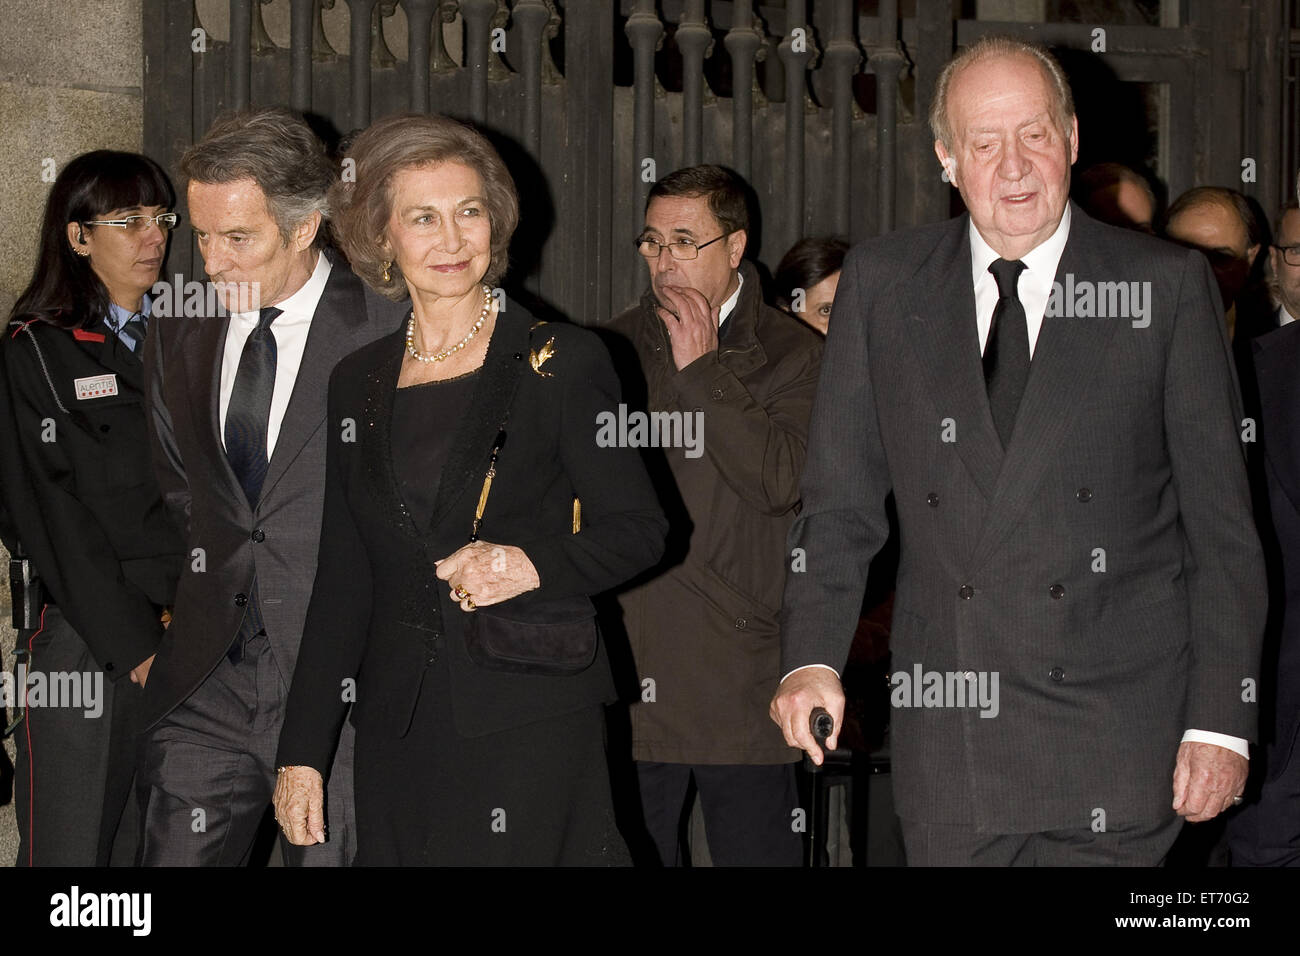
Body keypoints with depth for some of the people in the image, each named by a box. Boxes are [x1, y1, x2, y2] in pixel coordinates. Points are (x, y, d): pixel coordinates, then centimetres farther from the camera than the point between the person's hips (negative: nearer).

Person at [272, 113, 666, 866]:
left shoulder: (561, 361, 0)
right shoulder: (359, 382, 12)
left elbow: (640, 529, -1)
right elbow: (342, 583, 14)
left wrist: (535, 566, -21)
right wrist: (303, 753, 8)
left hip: (534, 725, -4)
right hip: (400, 734, 4)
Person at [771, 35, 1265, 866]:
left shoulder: (1167, 285, 2)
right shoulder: (882, 284, 8)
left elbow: (1222, 527, 2)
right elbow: (842, 501, 9)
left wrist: (1222, 721, -4)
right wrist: (811, 658, -7)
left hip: (1115, 737, -2)